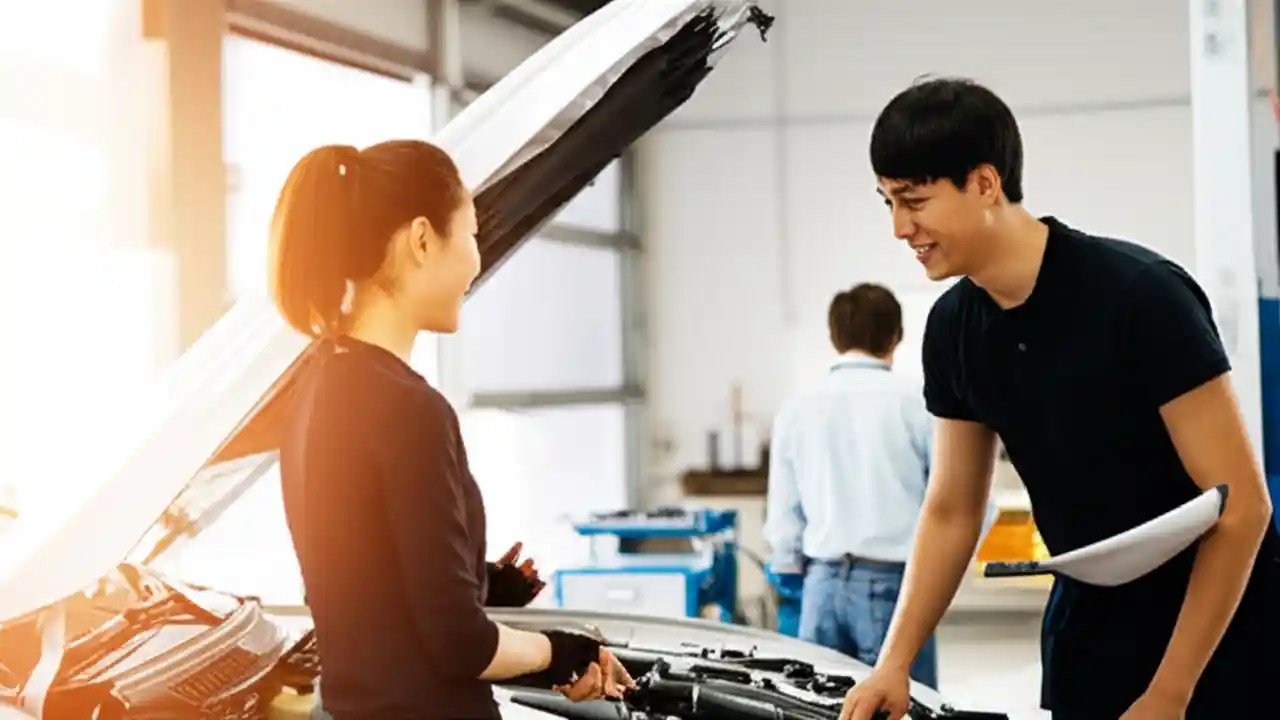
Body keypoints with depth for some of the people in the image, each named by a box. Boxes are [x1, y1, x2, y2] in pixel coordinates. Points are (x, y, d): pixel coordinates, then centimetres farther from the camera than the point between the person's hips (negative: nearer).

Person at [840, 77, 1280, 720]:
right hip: (1087, 624, 6)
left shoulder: (1141, 295, -21)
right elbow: (951, 511, 10)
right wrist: (894, 663, 0)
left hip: (1211, 637, -6)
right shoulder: (954, 329, -1)